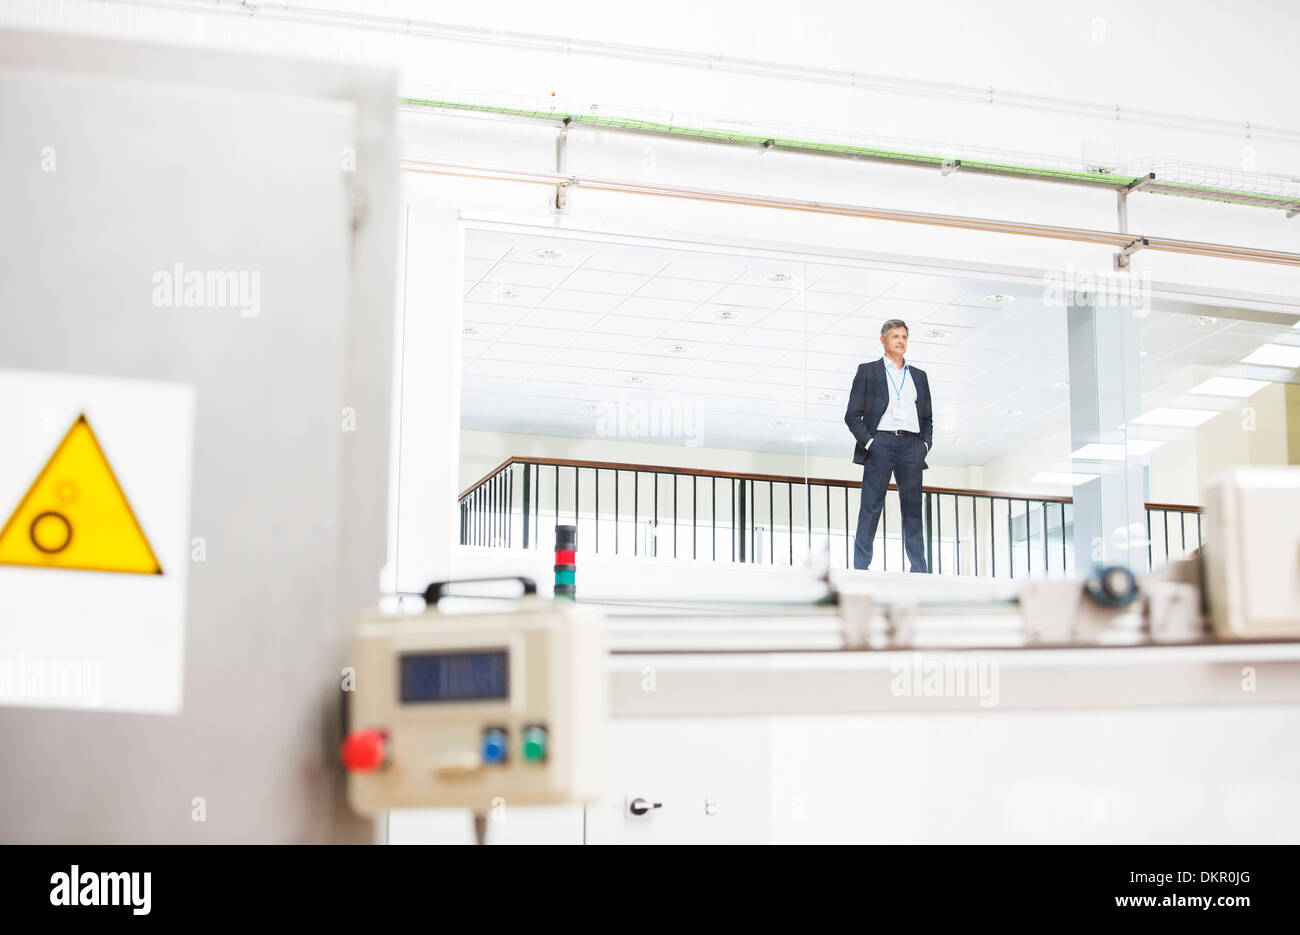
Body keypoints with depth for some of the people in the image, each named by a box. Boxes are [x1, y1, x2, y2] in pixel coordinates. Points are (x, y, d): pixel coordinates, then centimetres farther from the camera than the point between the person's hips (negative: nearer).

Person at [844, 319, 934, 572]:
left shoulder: (919, 376, 21)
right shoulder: (868, 371, 10)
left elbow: (928, 418, 22)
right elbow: (852, 415, 4)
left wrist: (926, 444, 5)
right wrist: (868, 442, -9)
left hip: (912, 445, 3)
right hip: (880, 441, -3)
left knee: (913, 509, 1)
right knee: (871, 506, -7)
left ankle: (919, 570, 0)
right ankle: (861, 567, -7)